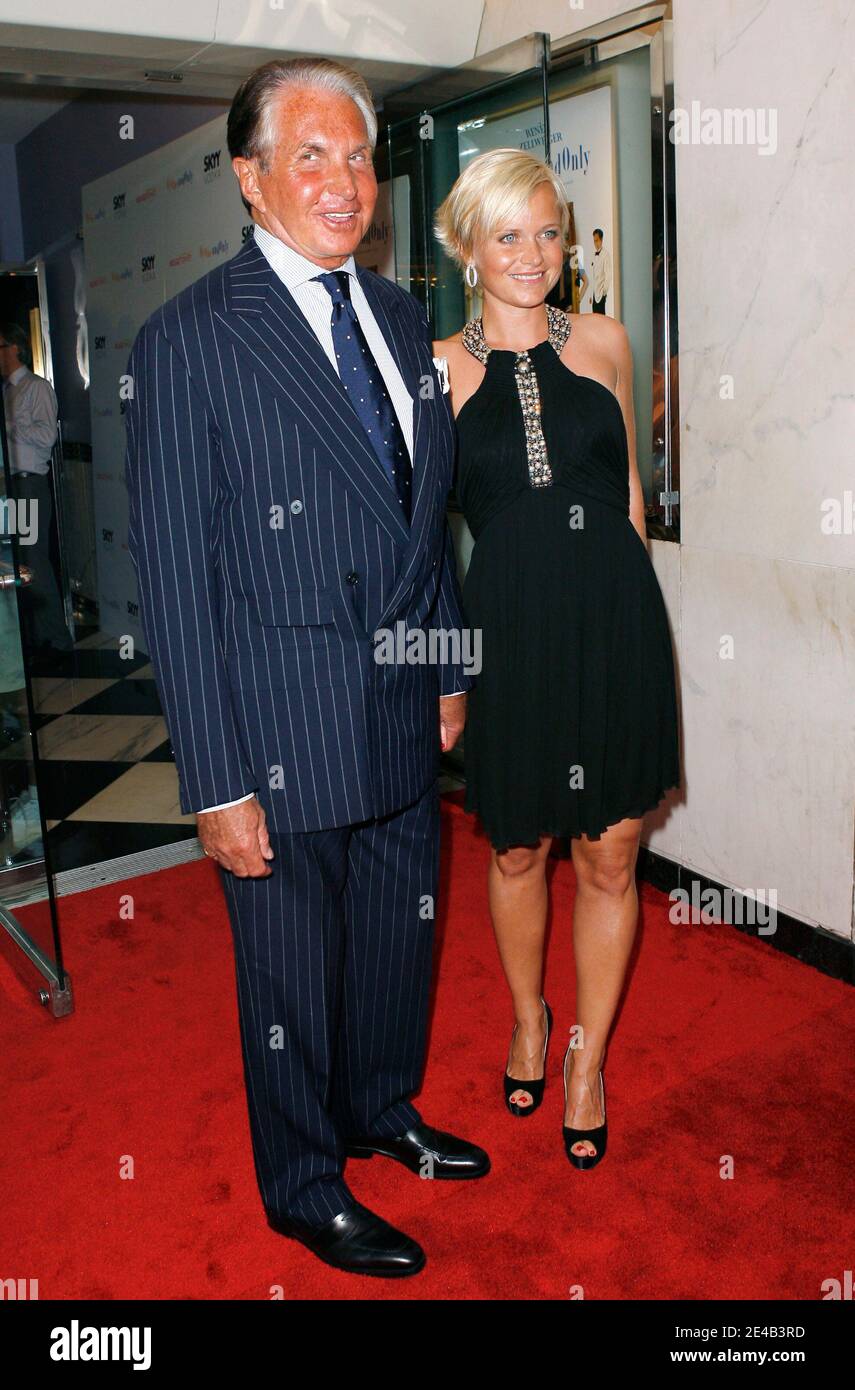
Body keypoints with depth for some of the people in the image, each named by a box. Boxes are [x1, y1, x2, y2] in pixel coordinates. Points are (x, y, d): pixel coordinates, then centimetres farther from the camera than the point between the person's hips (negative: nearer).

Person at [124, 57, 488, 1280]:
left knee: (400, 935, 22)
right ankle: (305, 1185, 37)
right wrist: (217, 783, -16)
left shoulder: (402, 320, 8)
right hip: (283, 733, -6)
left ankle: (382, 1110, 49)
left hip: (403, 718, 6)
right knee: (292, 972, 12)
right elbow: (174, 577, -15)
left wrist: (450, 669, 13)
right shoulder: (189, 339, -13)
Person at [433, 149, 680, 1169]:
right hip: (509, 627, -1)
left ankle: (586, 1056, 29)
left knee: (609, 859, 8)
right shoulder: (440, 368, 1)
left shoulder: (602, 343, 6)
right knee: (517, 852, 13)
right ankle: (527, 1019, 41)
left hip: (616, 622, 1)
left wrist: (625, 604, 14)